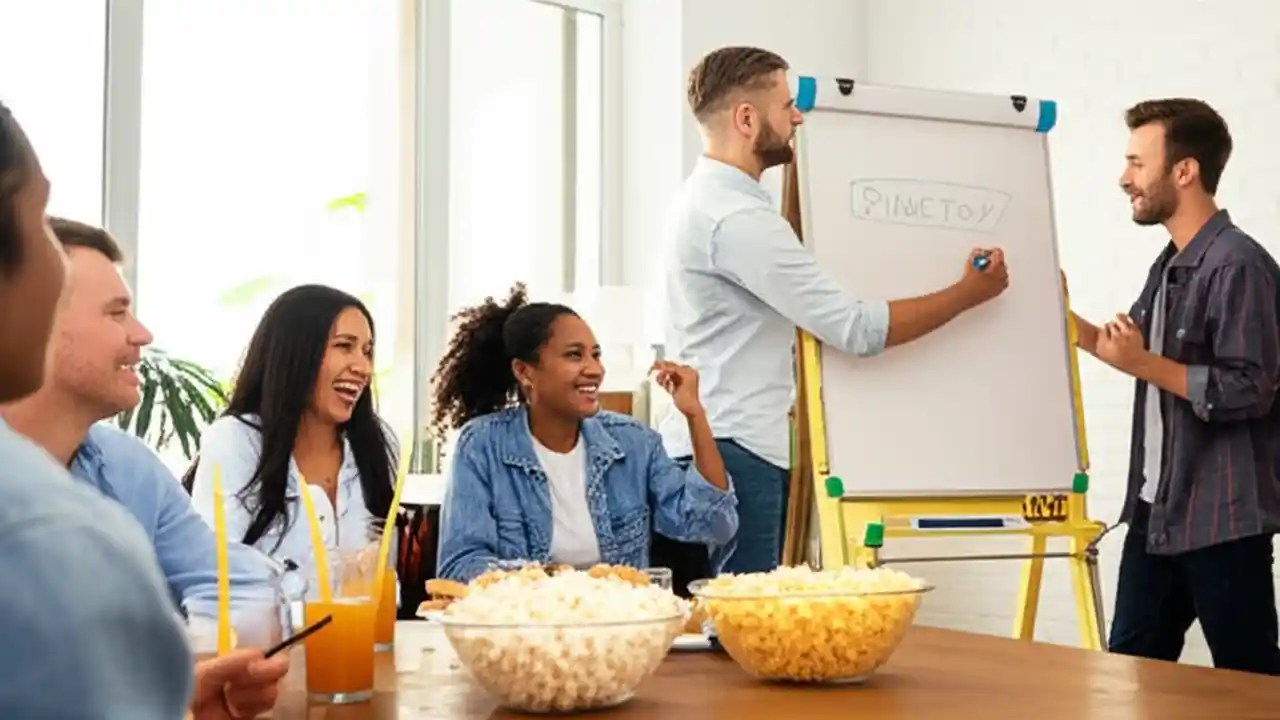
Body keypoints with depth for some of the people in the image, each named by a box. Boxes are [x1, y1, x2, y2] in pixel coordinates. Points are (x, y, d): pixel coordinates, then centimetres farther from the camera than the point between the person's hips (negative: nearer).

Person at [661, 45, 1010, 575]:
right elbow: (858, 329, -19)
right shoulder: (736, 218, -19)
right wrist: (969, 293, -6)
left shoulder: (709, 198, 16)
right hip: (730, 455, -11)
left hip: (712, 448, 11)